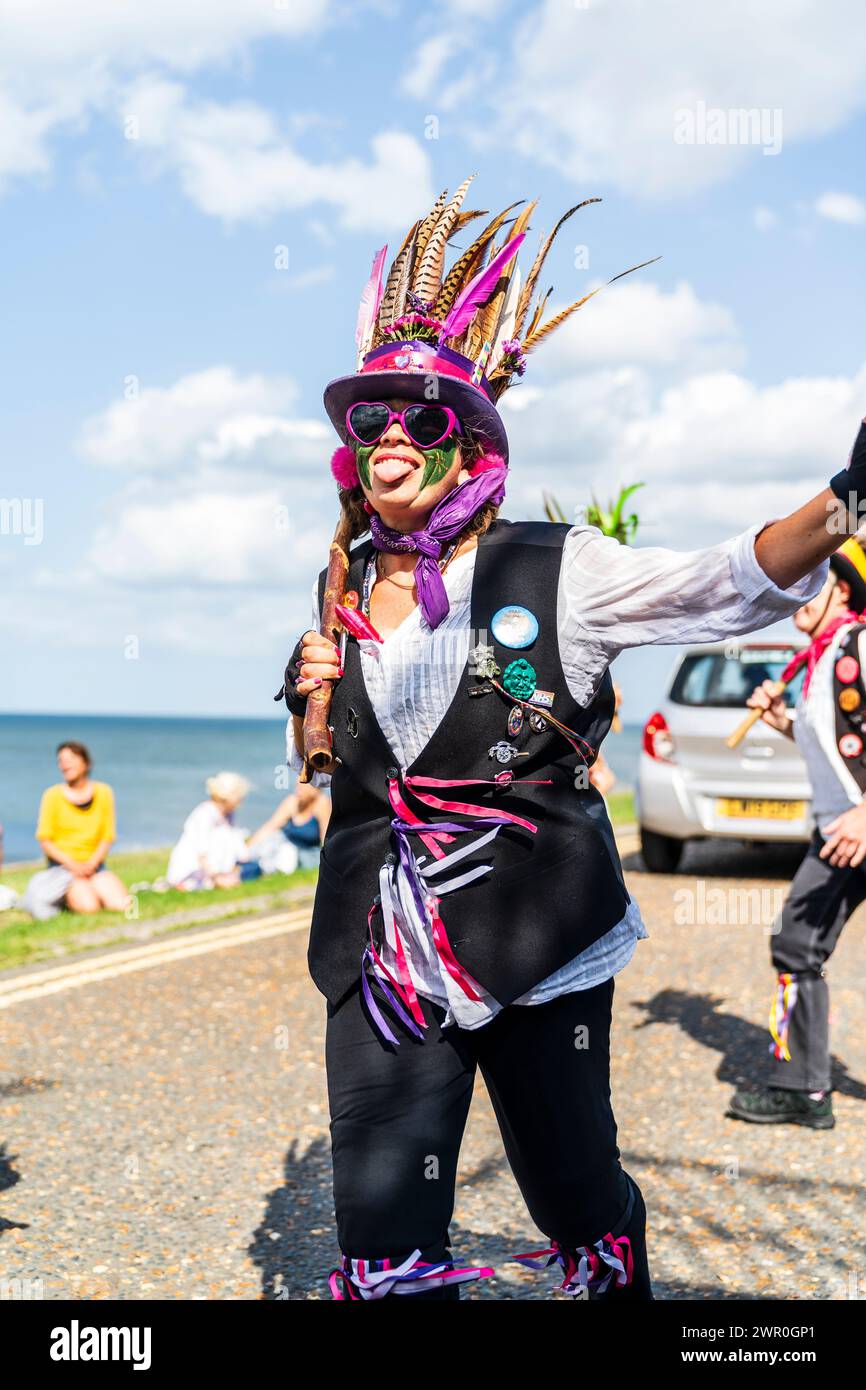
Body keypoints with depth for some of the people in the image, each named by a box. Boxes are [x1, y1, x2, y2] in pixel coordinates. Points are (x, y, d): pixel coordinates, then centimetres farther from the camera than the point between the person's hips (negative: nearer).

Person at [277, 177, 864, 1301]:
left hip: (536, 943, -3)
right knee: (383, 1255, 3)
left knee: (579, 1200, 8)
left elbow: (735, 587, -14)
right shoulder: (344, 597, 9)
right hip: (383, 954, 3)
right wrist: (307, 702, -1)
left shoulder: (554, 572, -5)